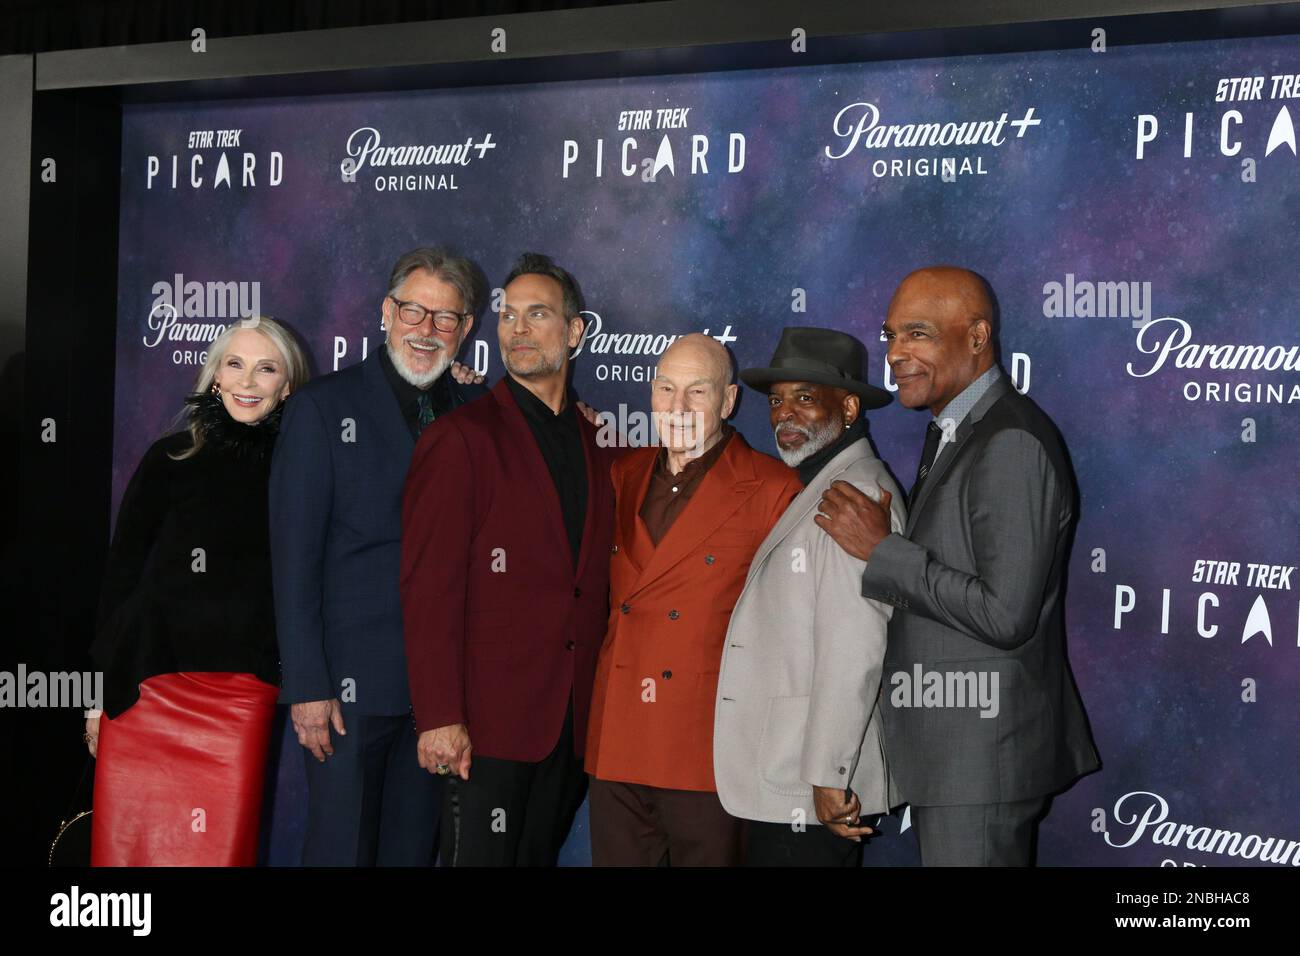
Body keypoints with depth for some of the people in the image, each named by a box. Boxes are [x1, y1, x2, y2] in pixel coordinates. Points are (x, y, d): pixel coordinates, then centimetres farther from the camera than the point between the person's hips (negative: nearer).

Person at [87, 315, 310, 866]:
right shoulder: (172, 459, 6)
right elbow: (120, 574, 7)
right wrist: (102, 687, 3)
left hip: (242, 696, 0)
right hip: (149, 688, 0)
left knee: (223, 846, -1)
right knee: (129, 843, 1)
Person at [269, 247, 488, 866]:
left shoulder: (477, 413, 11)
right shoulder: (324, 407, -1)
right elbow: (294, 556, -6)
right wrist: (307, 686, -11)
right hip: (353, 680, -4)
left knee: (416, 848, 11)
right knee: (341, 849, 1)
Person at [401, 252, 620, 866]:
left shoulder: (598, 447, 14)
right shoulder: (461, 437, -5)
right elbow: (429, 586, -11)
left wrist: (600, 700, 7)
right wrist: (440, 717, -17)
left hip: (574, 724, 5)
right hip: (487, 723, -5)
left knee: (541, 854, 13)